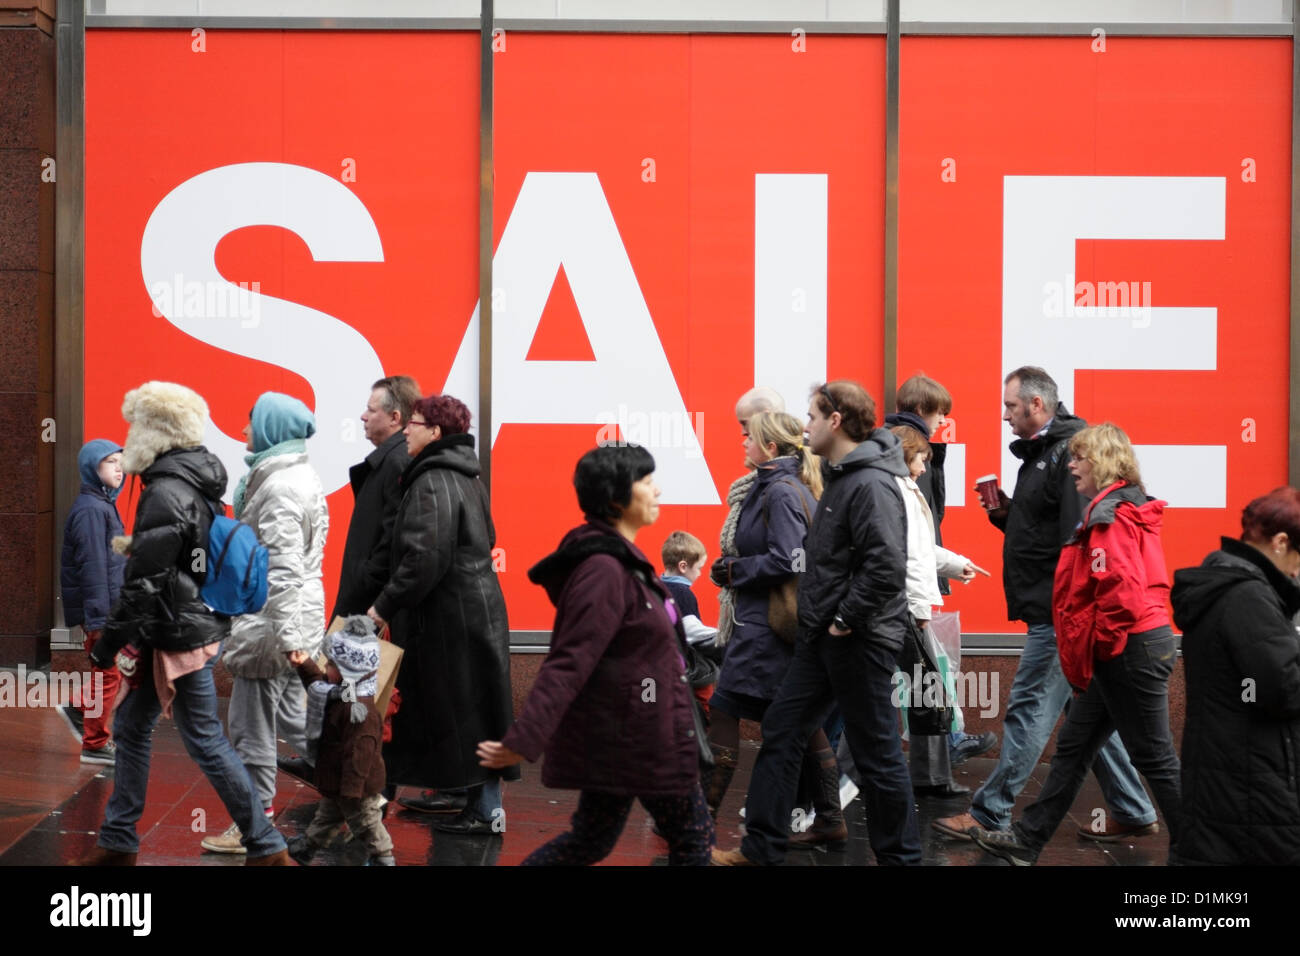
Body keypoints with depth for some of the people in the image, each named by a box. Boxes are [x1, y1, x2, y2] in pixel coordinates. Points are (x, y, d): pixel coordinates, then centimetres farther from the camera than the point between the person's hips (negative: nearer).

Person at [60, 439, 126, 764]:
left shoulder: (104, 504, 14)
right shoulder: (90, 509, -16)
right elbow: (92, 567, -20)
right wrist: (99, 617, -21)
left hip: (110, 607, 9)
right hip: (98, 608, -9)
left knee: (104, 676, 17)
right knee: (105, 676, -4)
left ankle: (99, 738, 29)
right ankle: (94, 745, 4)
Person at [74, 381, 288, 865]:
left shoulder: (165, 493, -19)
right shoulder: (198, 484, 9)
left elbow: (144, 583, -20)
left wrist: (109, 643, -13)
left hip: (180, 635, -10)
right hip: (199, 622, 10)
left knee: (205, 741, -2)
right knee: (131, 726, 17)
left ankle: (268, 848, 5)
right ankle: (118, 842, 26)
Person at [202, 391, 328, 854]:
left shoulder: (279, 486, -17)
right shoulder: (301, 476, 14)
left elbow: (283, 566, -24)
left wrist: (285, 639, -27)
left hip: (270, 624, -10)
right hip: (296, 620, 10)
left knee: (252, 727, -1)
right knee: (294, 717, 16)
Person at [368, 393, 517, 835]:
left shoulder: (432, 482, -16)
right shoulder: (466, 479, 15)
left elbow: (426, 557, -25)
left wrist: (385, 604, -18)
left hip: (450, 614, -10)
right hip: (479, 603, 10)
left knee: (459, 711, -3)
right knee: (475, 707, 12)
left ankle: (485, 810, 2)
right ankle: (484, 803, 17)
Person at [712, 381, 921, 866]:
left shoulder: (871, 485, -19)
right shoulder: (841, 477, 12)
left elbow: (887, 568, -29)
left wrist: (846, 619, -20)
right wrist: (819, 615, 13)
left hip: (859, 641, -10)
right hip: (822, 635, 10)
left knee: (877, 753, 2)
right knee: (780, 731, 12)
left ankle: (899, 856, 16)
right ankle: (762, 847, 19)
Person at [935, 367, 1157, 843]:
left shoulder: (1069, 452, -15)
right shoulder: (1040, 451, 17)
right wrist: (1006, 514, 7)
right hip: (1055, 611, 10)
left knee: (1029, 707, -5)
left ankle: (989, 813, 1)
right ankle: (1133, 812, 20)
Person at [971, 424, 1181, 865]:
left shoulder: (1111, 515, -16)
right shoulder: (1123, 508, 15)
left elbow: (1122, 590, -25)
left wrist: (1101, 643, -13)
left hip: (1129, 649, -10)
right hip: (1126, 650, 10)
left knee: (1155, 759, -1)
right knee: (1073, 746, 14)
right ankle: (1027, 839, 20)